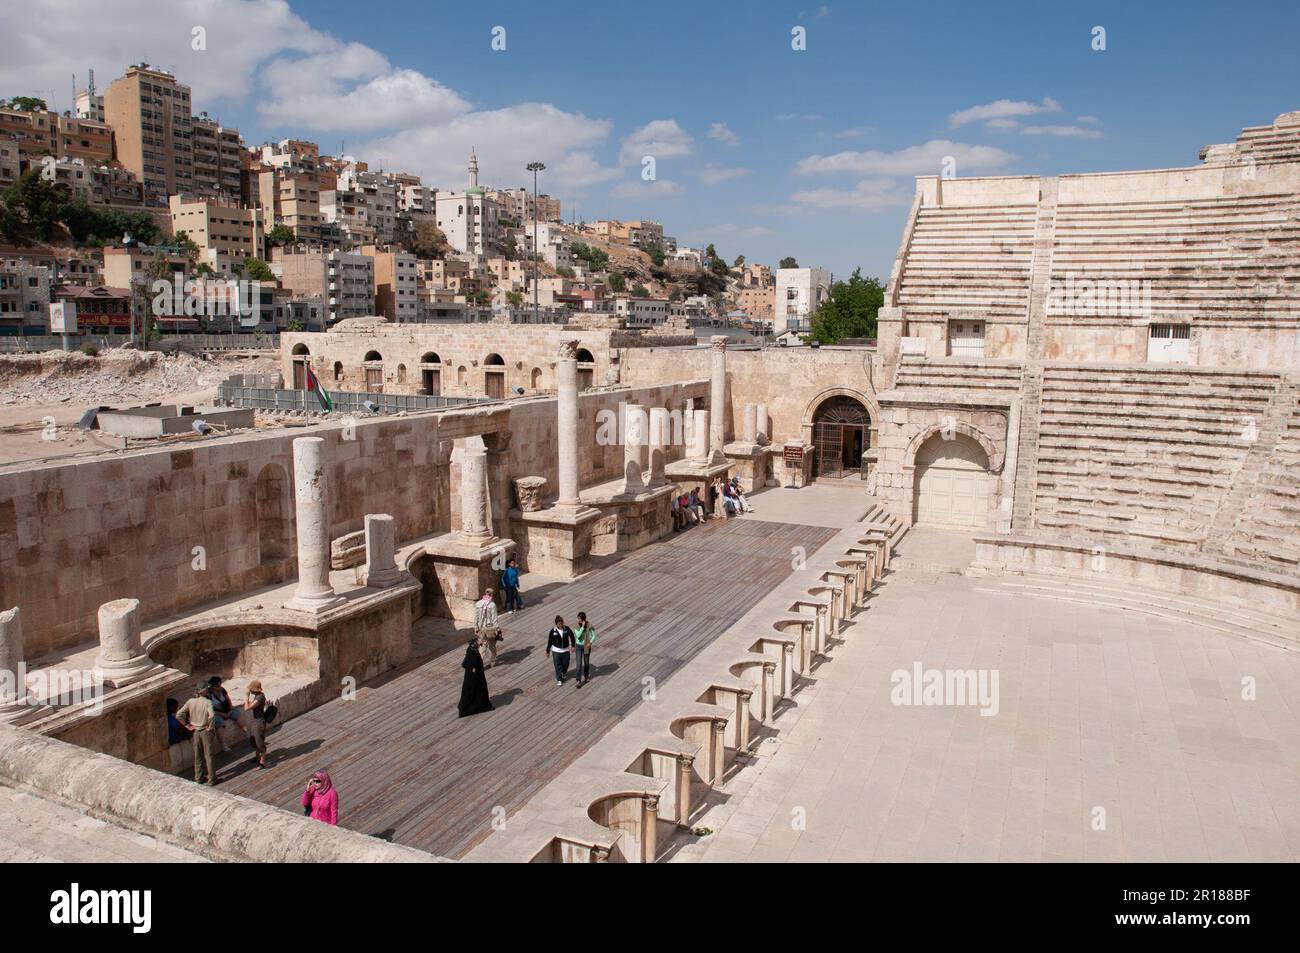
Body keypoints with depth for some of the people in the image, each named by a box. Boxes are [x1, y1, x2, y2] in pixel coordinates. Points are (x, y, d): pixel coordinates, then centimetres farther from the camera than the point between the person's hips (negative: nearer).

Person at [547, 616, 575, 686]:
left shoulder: (567, 629, -10)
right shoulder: (553, 631, -13)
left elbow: (572, 637, 4)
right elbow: (549, 642, -4)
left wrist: (573, 646, 3)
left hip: (566, 650, 2)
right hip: (556, 650, -2)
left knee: (565, 664, 13)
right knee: (558, 665, 0)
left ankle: (563, 674, 43)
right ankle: (559, 679, 12)